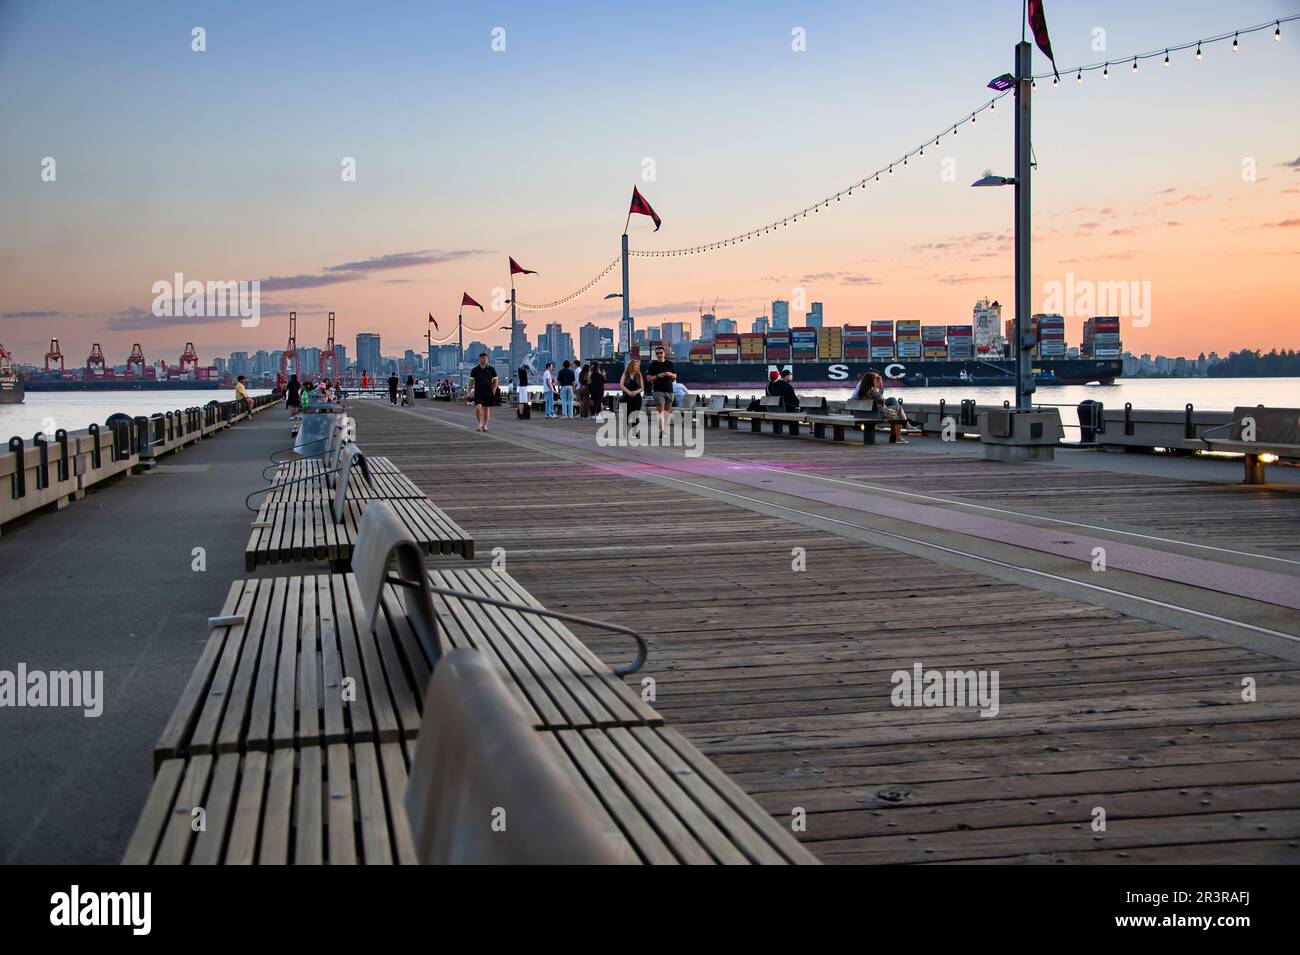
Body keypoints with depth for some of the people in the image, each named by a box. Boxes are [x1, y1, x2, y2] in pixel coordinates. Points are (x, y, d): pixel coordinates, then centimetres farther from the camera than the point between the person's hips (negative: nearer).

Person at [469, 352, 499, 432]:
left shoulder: (491, 369, 3)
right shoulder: (474, 370, 4)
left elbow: (495, 381, 7)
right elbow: (471, 381, 8)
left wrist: (493, 391, -1)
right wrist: (469, 392, 1)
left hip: (488, 392, 1)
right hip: (478, 392, 0)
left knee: (487, 409, 5)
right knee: (478, 407, -14)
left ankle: (485, 425, 15)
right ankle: (480, 423, -1)